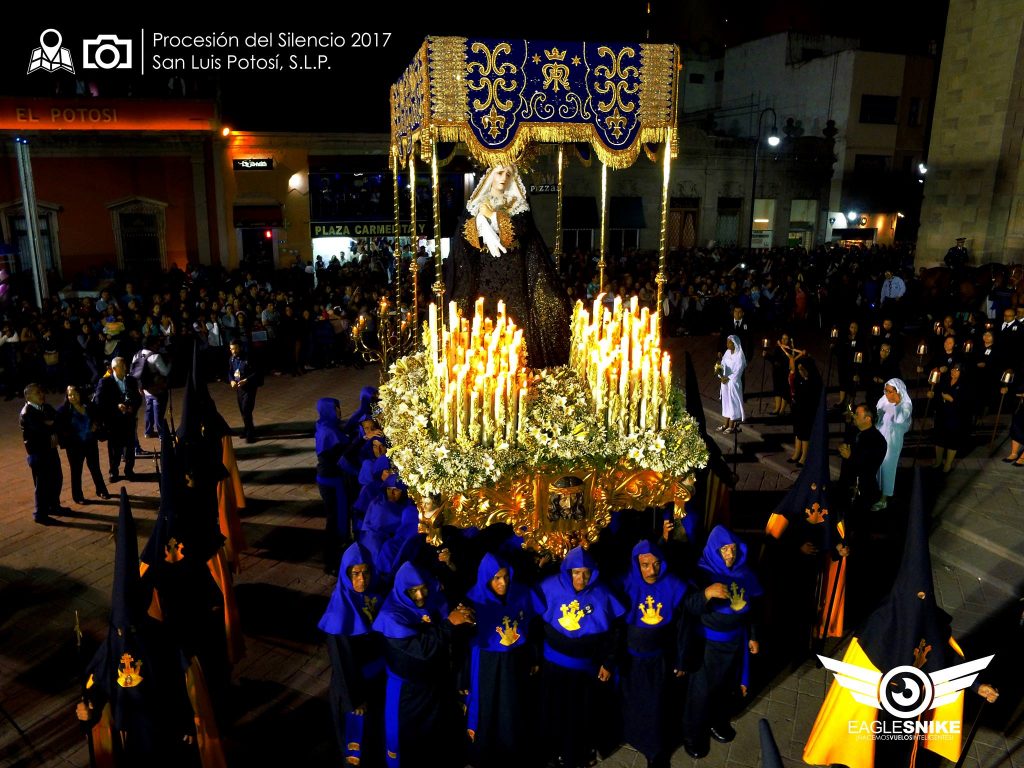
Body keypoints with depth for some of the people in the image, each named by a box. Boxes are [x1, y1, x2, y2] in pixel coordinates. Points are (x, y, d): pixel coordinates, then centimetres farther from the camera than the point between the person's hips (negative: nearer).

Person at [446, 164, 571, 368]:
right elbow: (465, 233, 1)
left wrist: (493, 215, -9)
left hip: (512, 270, 0)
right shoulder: (476, 204, 12)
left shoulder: (518, 204, 9)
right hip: (485, 270, 1)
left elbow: (522, 231, -8)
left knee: (514, 315, -9)